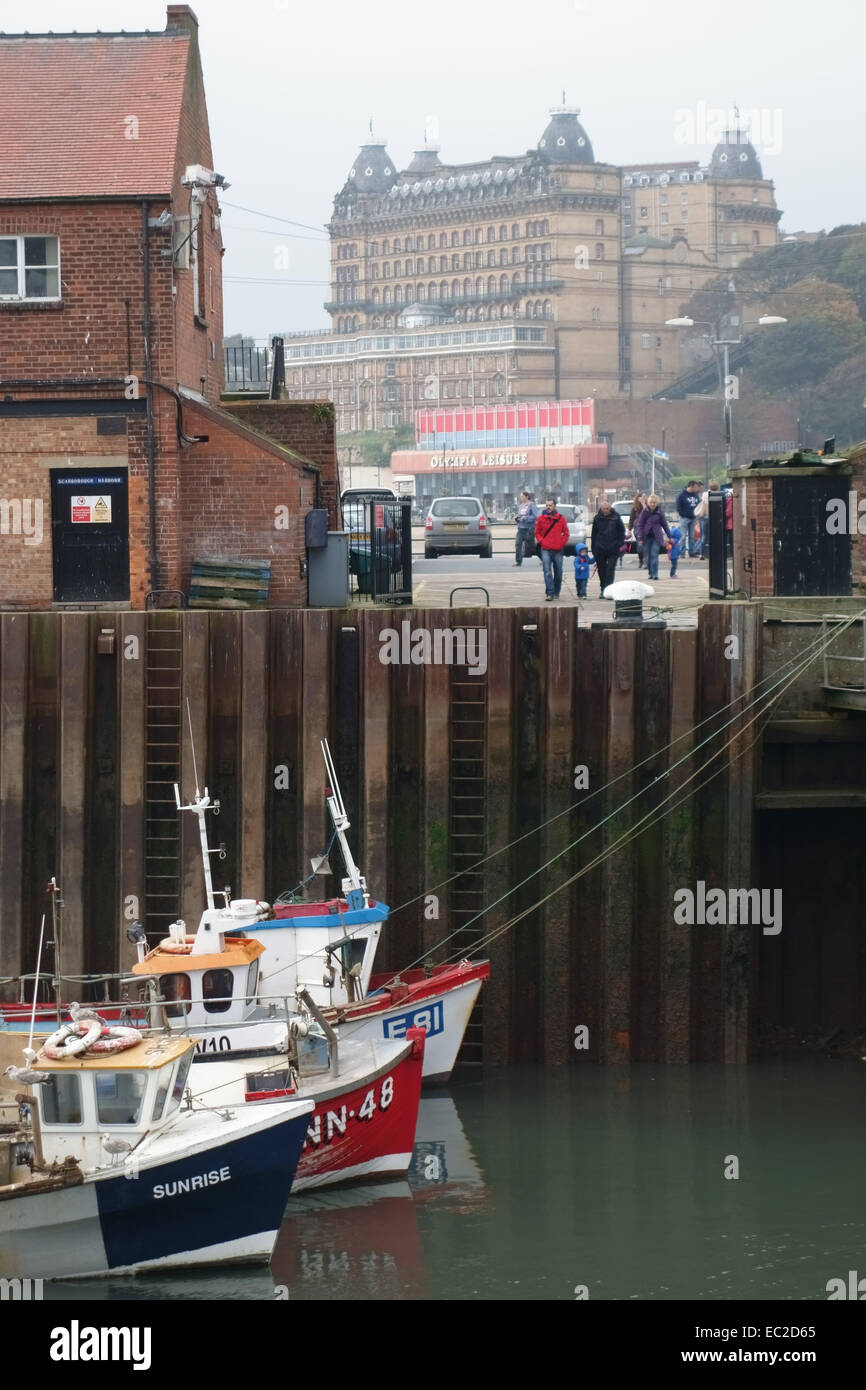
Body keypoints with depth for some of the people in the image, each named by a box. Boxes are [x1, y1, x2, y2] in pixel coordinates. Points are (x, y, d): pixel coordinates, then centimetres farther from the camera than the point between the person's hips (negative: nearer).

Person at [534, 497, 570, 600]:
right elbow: (537, 532, 12)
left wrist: (562, 543, -2)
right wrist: (541, 541, -2)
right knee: (547, 572, -12)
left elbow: (566, 533, 8)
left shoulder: (560, 518, 2)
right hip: (546, 550, -1)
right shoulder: (541, 518, 3)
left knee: (558, 573, 8)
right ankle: (549, 593, -15)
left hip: (558, 550, 1)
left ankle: (556, 592, 22)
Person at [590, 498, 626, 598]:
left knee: (610, 569, -7)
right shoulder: (597, 518, 3)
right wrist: (593, 548, 5)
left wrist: (619, 544, -4)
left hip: (613, 549, -2)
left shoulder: (616, 517, -2)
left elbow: (622, 531, 5)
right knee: (601, 570, 8)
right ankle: (603, 590, 19)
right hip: (600, 549, 2)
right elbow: (594, 534, 8)